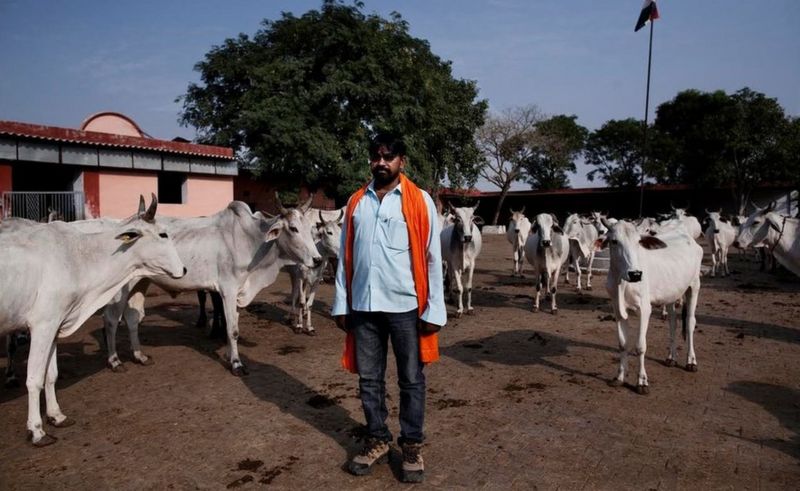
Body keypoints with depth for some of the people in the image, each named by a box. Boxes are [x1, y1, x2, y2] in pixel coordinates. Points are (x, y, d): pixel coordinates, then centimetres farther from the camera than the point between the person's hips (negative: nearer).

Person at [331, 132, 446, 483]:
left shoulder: (420, 201, -2)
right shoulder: (356, 202, 8)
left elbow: (432, 258, -3)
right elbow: (345, 256, 10)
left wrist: (434, 310, -7)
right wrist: (341, 304, 7)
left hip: (405, 305, -3)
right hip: (363, 305, 3)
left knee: (411, 380, 9)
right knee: (369, 379, 13)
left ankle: (412, 447, 24)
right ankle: (377, 441, 30)